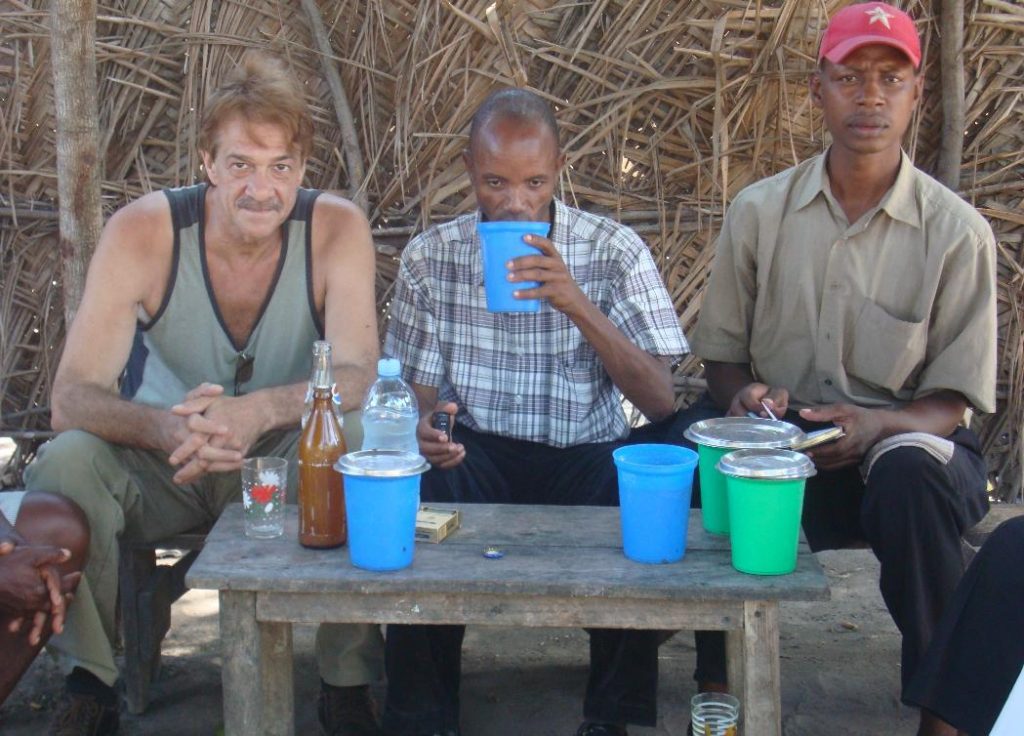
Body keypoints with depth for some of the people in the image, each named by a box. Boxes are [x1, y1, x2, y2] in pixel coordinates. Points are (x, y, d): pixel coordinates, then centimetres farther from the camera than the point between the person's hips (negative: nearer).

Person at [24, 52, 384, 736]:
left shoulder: (337, 228, -15)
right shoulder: (142, 232, -18)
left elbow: (358, 377, -23)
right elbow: (71, 397, -24)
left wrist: (259, 410, -44)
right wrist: (165, 429, -46)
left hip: (285, 459, 0)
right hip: (161, 470, 0)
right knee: (65, 460, -30)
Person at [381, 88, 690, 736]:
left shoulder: (615, 251, -3)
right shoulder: (431, 257, 3)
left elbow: (660, 402, -10)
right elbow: (416, 390, 7)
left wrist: (577, 305, -23)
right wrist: (422, 429, -19)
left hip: (586, 455, 0)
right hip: (474, 454, 1)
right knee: (419, 501, -32)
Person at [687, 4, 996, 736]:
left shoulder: (957, 231, -3)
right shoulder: (760, 211, 3)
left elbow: (951, 400, -2)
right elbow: (721, 355, 9)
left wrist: (878, 424, -23)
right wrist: (744, 396, -14)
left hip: (901, 437, -1)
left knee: (911, 475, -37)